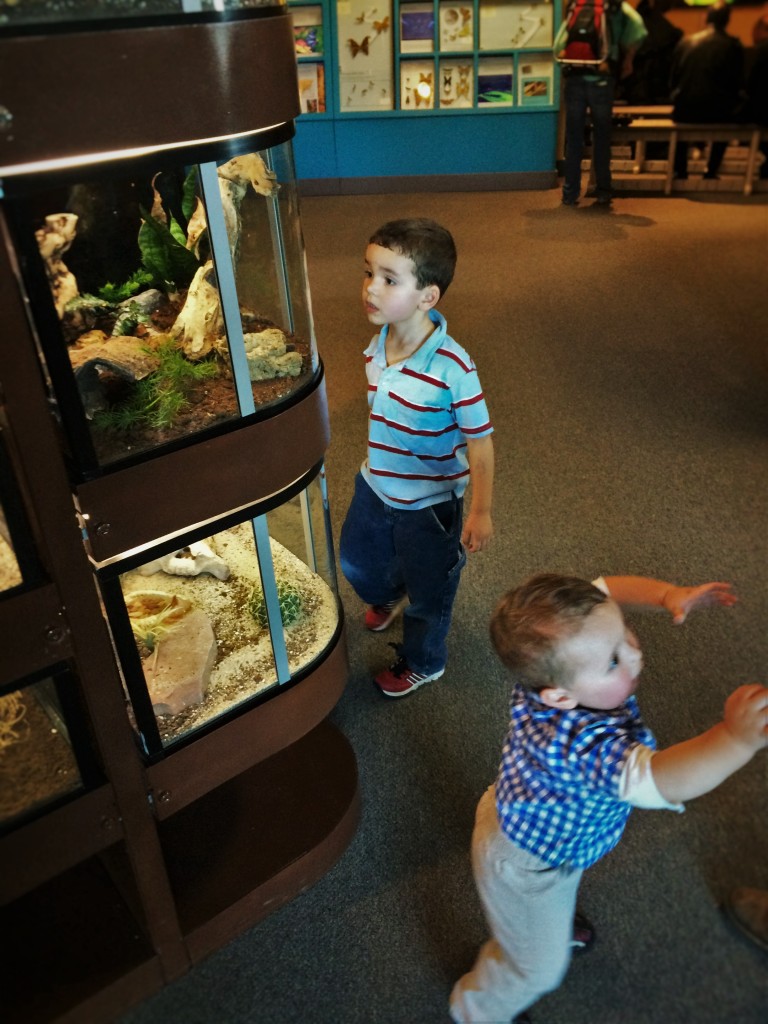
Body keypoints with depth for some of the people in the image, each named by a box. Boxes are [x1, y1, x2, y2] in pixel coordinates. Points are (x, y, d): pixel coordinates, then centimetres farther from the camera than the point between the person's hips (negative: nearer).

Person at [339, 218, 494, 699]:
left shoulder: (453, 368, -31)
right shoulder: (377, 345, -10)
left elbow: (479, 440, -22)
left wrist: (480, 512, -17)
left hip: (429, 502, -6)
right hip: (375, 486, 7)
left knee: (427, 591, 16)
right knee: (356, 561, 29)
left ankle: (422, 663, 46)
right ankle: (389, 597, 65)